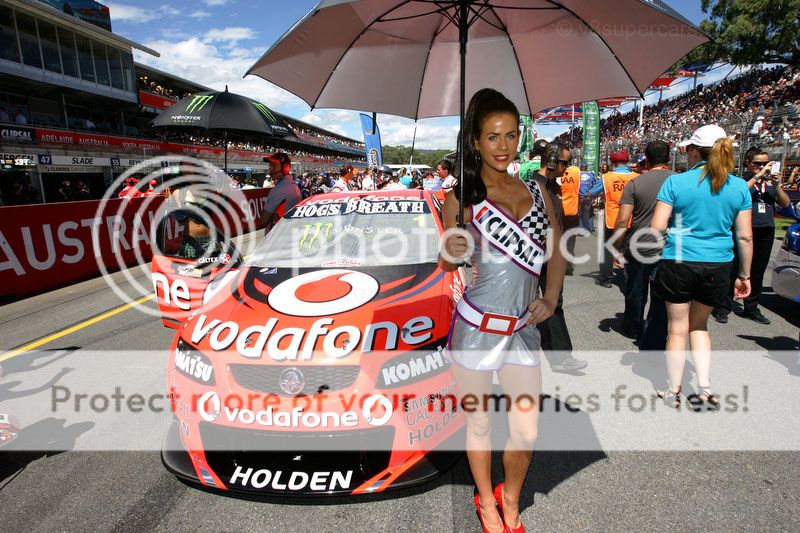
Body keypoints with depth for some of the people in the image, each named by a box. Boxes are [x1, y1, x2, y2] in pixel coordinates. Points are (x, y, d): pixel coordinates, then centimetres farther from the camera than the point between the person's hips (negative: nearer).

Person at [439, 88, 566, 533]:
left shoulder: (535, 190, 5)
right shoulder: (463, 198, -6)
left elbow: (558, 247, 16)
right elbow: (447, 264, 0)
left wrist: (551, 298, 5)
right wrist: (452, 255, -22)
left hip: (524, 329, 4)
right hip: (476, 329, -3)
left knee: (527, 433, 9)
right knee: (479, 425, 13)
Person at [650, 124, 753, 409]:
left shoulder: (676, 182, -7)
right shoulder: (739, 187, 2)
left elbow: (656, 228, -10)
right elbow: (745, 237, 4)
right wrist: (744, 275, 13)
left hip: (678, 262, -3)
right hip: (717, 267, 3)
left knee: (678, 328, 10)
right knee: (699, 326, 23)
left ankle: (673, 392, 21)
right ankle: (704, 388, 18)